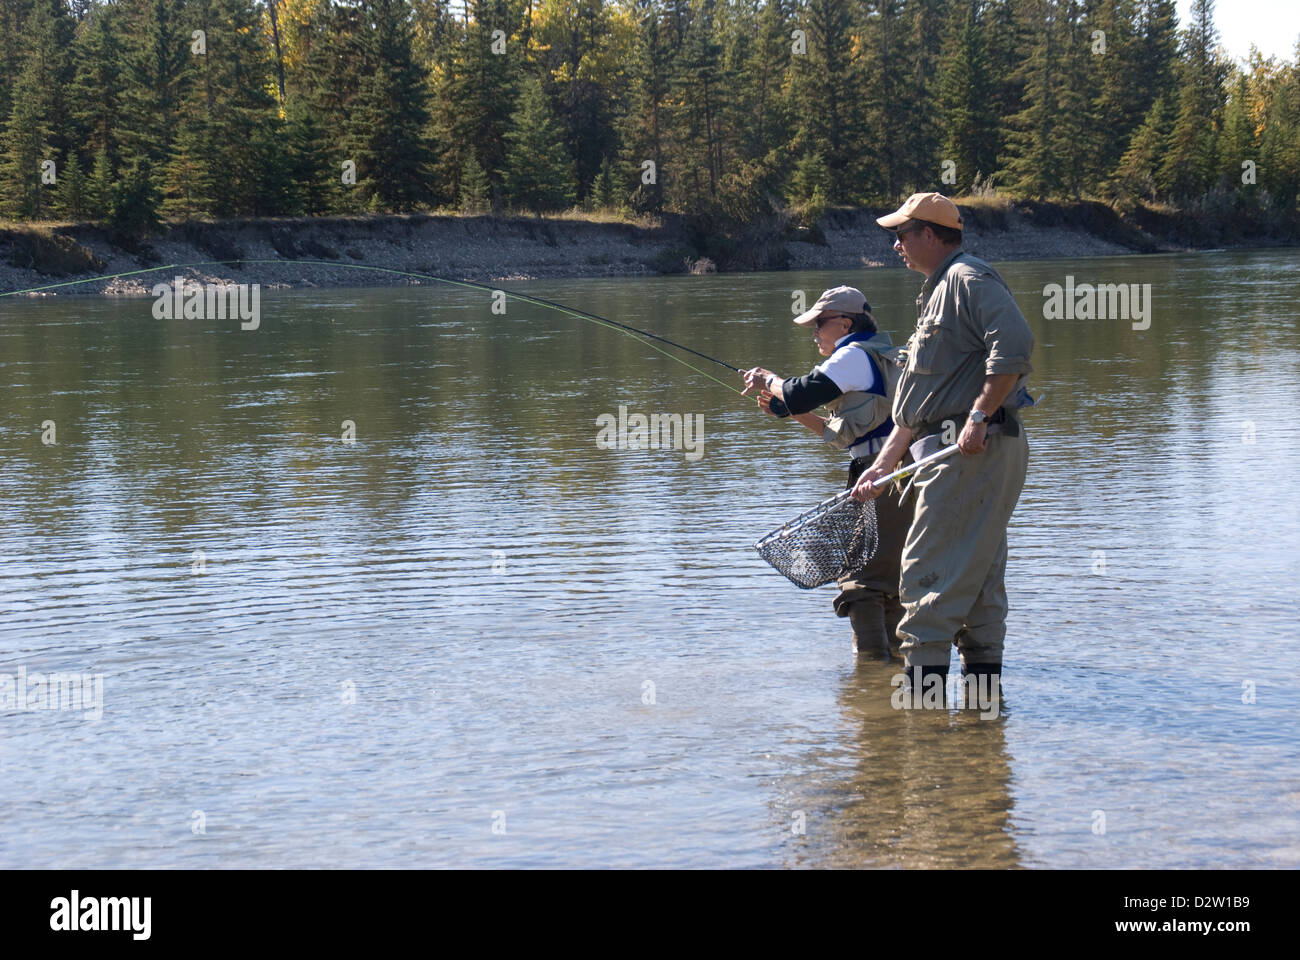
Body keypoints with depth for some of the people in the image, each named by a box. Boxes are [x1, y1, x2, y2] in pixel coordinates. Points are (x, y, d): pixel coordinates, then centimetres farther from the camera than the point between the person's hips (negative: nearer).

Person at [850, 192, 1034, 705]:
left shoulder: (970, 280, -8)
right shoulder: (938, 293, 25)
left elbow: (1015, 345, -25)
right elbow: (917, 409, 26)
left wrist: (979, 417, -26)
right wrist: (881, 465, 21)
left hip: (977, 450, -11)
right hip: (958, 452, 11)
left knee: (929, 571, -10)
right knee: (977, 578, 10)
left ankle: (924, 680, -9)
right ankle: (983, 687, 13)